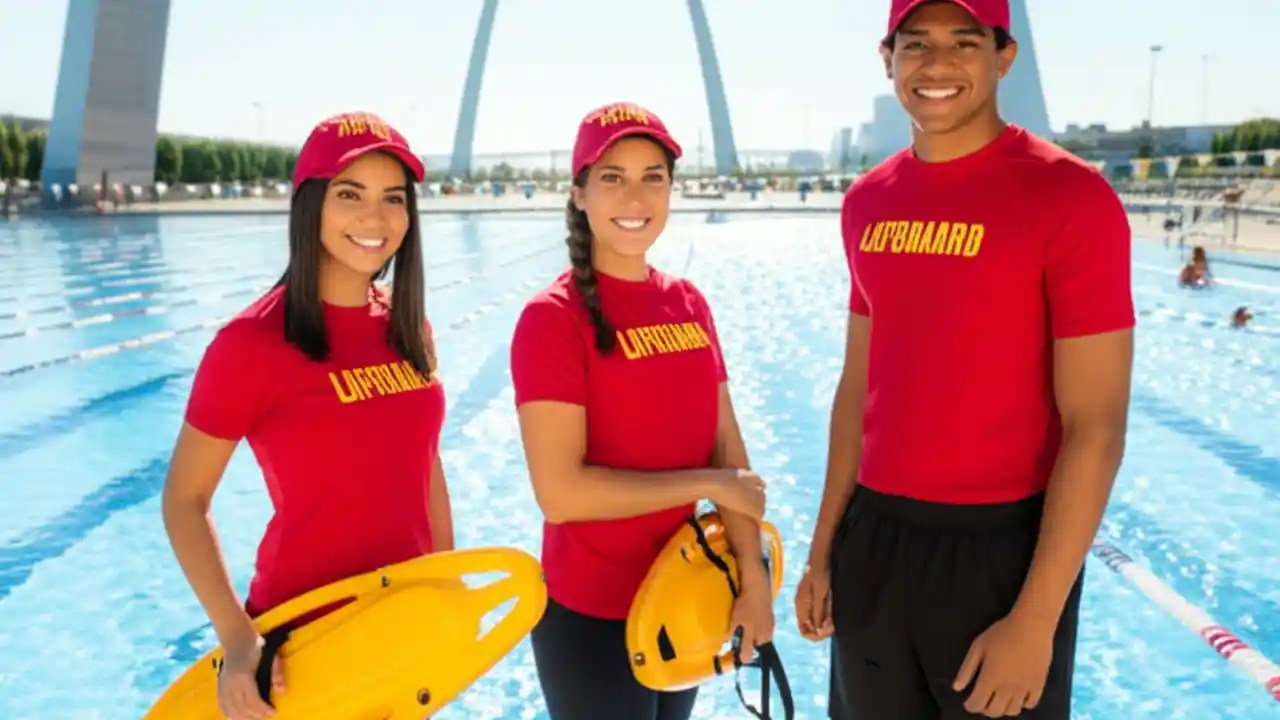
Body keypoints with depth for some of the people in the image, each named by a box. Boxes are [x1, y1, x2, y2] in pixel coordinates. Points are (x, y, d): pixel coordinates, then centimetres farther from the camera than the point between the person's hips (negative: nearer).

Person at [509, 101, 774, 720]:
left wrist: (753, 575, -9)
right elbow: (560, 492, -22)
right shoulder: (553, 317, -16)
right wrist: (709, 484, -15)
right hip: (591, 617, -6)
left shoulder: (688, 303, 4)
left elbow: (728, 448, 1)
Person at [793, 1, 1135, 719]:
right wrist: (823, 549, 10)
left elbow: (1096, 429, -14)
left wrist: (1035, 620, -16)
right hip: (873, 538, 6)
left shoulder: (1071, 197, -13)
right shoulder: (867, 203, 6)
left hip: (1001, 546, -5)